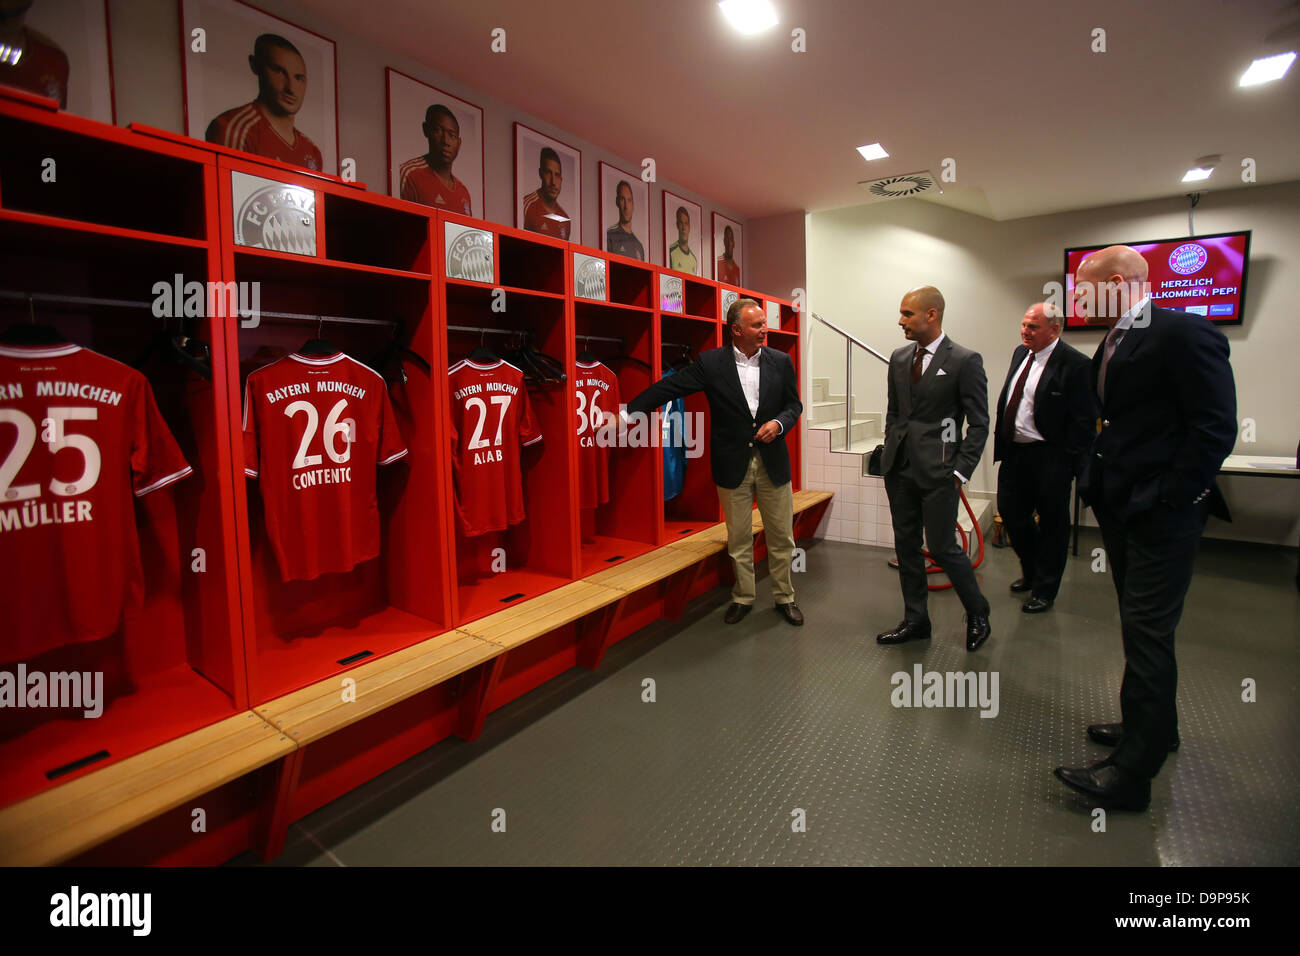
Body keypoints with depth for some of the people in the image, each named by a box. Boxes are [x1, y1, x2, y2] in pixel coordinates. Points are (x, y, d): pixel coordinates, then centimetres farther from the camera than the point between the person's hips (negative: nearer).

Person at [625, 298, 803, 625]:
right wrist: (628, 411, -14)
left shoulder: (780, 361, 2)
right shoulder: (710, 362, -6)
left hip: (773, 461, 2)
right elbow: (668, 387, -8)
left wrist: (779, 423, -13)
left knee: (781, 536, 11)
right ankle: (743, 598, 29)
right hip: (733, 464, -2)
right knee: (738, 538, 11)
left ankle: (784, 597, 30)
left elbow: (794, 404, 8)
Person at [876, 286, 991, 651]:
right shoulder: (899, 358, 10)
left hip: (938, 470, -6)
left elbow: (979, 423, -6)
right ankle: (915, 621, 25)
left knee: (943, 547, -1)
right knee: (906, 547, 11)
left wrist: (961, 471, -11)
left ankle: (978, 615, 25)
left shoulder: (965, 361, -7)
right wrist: (891, 452, 10)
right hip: (900, 468, 6)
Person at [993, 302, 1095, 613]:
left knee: (1052, 523, 7)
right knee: (1010, 512, 14)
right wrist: (1001, 438, 13)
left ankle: (1044, 590, 21)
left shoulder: (1075, 364, -14)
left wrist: (1068, 463, -16)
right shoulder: (1020, 353, 9)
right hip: (1014, 450, 7)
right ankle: (1031, 571, 37)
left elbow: (1084, 420, -14)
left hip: (1050, 458, -7)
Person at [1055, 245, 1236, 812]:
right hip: (1121, 509, 9)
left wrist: (1169, 499, -18)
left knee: (1147, 633, -4)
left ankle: (1132, 771, 5)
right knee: (1139, 627, 19)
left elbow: (1215, 428, -17)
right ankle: (1154, 727, 36)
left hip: (1160, 513, -9)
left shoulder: (1184, 333, -13)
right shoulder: (1113, 343, 14)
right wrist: (1098, 482, 11)